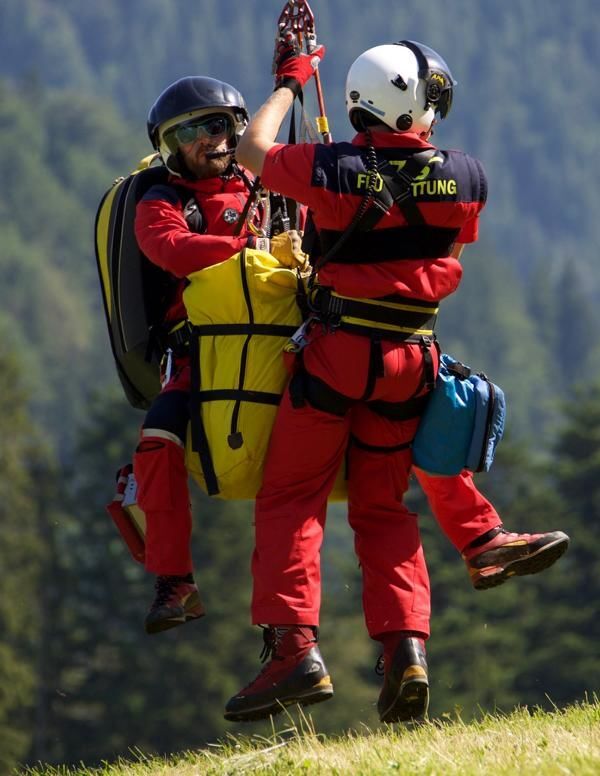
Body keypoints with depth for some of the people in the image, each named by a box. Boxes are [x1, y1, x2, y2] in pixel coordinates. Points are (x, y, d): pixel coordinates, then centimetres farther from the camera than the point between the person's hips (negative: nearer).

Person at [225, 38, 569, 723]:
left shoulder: (336, 170, -12)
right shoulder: (464, 178, -4)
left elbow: (252, 151, 5)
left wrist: (287, 85, 20)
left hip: (336, 352, -3)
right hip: (411, 357, 3)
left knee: (290, 500, 3)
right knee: (381, 509, 14)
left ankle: (293, 648, -10)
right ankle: (405, 647, 0)